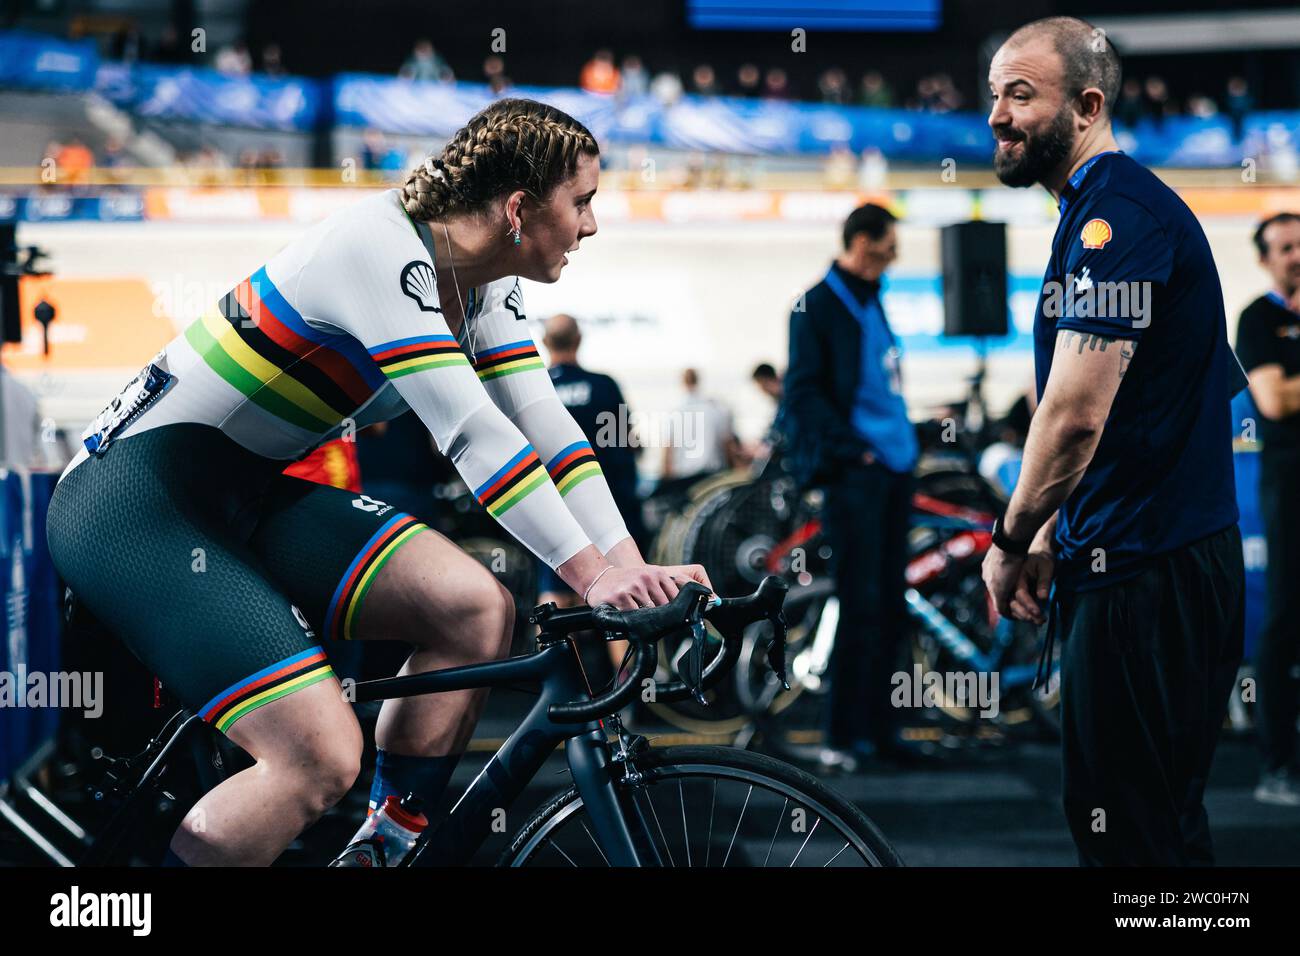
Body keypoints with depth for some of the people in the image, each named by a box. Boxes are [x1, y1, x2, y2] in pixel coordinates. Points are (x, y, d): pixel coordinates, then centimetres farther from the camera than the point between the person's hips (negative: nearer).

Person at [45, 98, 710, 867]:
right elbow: (471, 434, -29)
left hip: (246, 493, 9)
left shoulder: (487, 282, 6)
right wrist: (594, 577, -30)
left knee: (479, 609, -8)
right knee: (324, 759, -22)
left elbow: (545, 423, 2)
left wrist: (634, 571, -9)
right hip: (133, 494, -9)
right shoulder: (381, 248, -23)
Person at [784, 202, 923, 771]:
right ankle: (842, 736, -2)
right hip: (855, 473, -8)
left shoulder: (870, 301, 19)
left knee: (890, 607, 9)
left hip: (893, 468, 8)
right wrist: (851, 447, -17)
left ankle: (879, 728, 16)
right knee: (860, 605, -8)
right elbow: (802, 392, -11)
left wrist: (904, 445, 14)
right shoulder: (816, 307, -6)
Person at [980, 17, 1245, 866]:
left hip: (1148, 573, -11)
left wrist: (1011, 540, -9)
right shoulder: (1097, 207, 17)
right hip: (1133, 554, 11)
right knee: (1160, 817, 14)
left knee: (1130, 827, -6)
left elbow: (1075, 414, -22)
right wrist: (1052, 538, 16)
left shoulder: (1117, 215, -16)